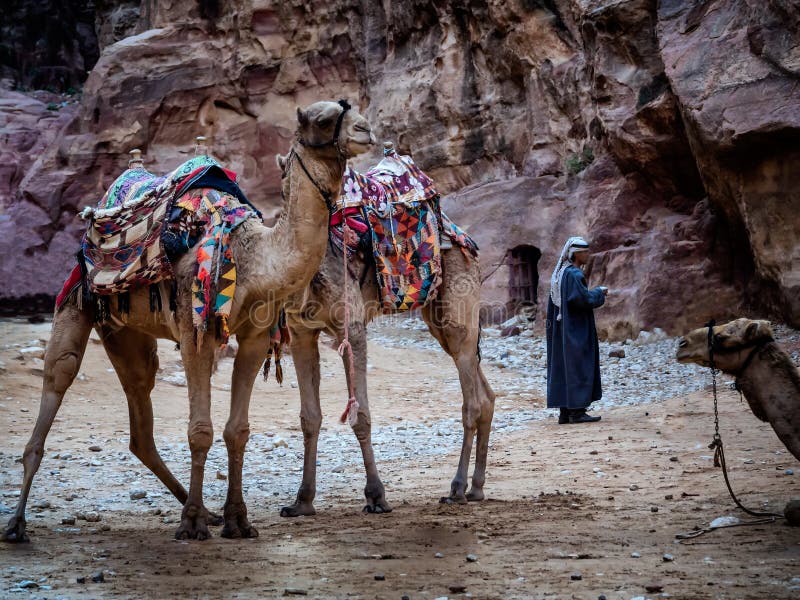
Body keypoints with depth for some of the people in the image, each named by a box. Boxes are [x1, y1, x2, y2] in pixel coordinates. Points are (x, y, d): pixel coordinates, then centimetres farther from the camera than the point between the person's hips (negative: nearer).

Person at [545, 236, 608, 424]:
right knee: (578, 366, -6)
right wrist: (599, 292, -7)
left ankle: (565, 412, 11)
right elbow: (582, 299, -23)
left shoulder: (560, 273, 12)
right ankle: (577, 411, -5)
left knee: (564, 366, 9)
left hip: (563, 328, 10)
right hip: (577, 329, -10)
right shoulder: (574, 274, -16)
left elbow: (553, 303, 15)